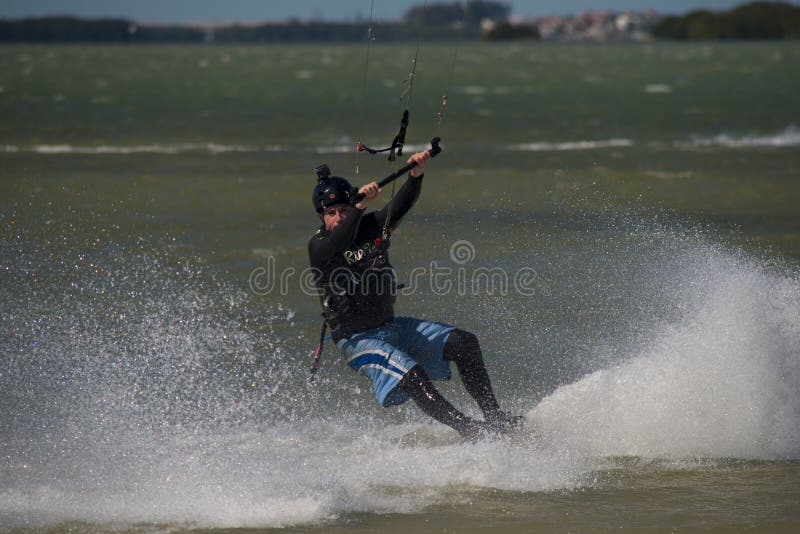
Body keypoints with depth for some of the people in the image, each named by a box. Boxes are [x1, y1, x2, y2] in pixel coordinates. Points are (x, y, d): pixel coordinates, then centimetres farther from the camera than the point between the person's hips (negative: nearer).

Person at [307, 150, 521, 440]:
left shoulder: (371, 226, 3)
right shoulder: (318, 245, -11)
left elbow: (401, 205, -12)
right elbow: (337, 244, -35)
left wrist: (416, 175, -32)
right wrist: (361, 206, -48)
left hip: (390, 326, 7)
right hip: (356, 338, -7)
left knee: (464, 342, -5)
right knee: (411, 375, -29)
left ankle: (494, 416, -2)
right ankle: (469, 429, -28)